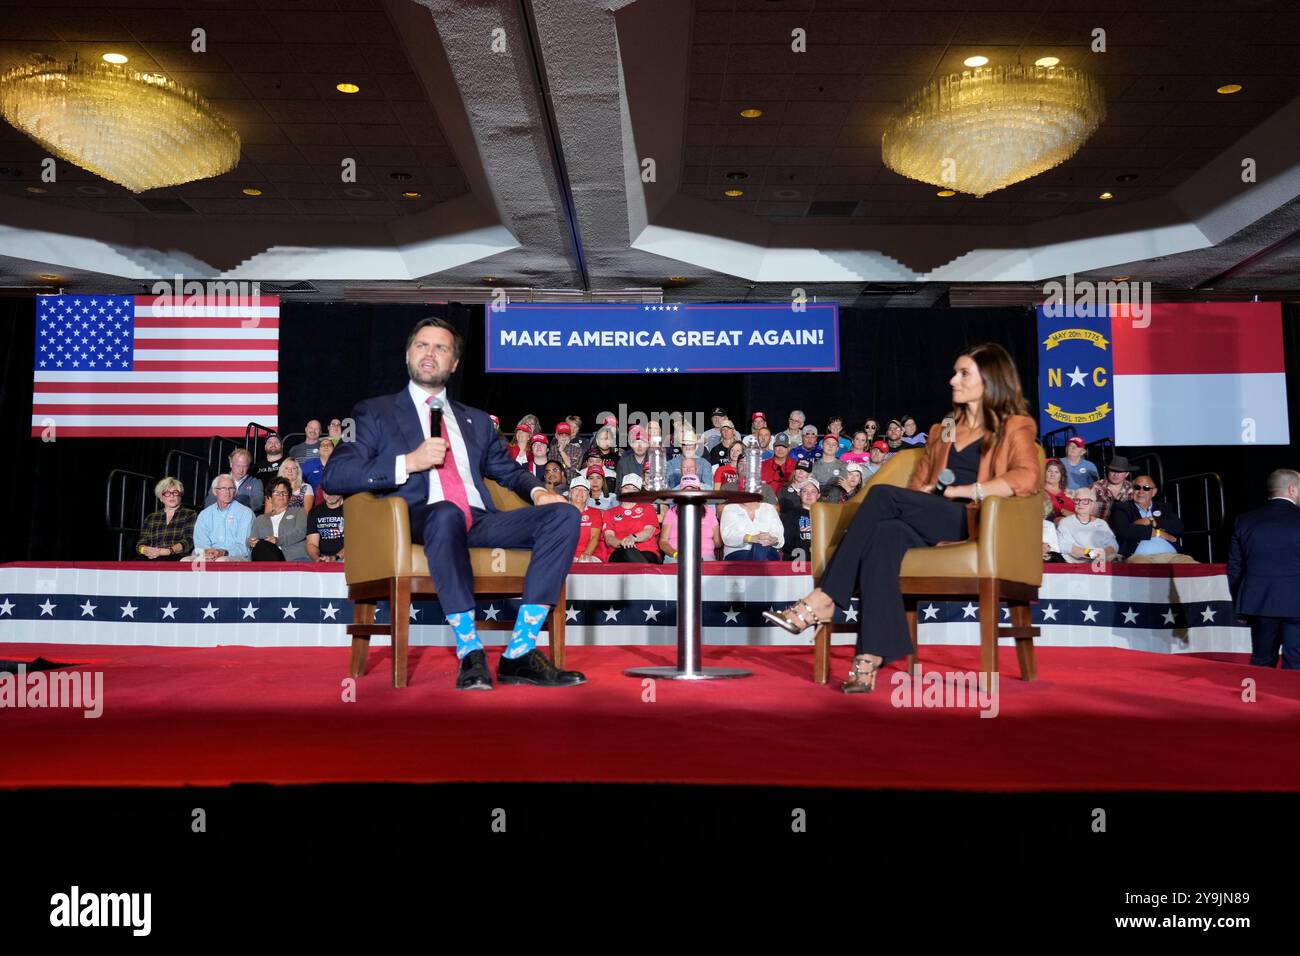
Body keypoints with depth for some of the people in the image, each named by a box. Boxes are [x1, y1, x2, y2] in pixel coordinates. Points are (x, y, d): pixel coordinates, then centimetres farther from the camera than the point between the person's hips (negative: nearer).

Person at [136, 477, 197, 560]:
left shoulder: (190, 515, 12)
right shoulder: (150, 518, 24)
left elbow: (188, 541, -2)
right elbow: (141, 544, 15)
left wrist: (168, 551, -20)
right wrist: (146, 550, -10)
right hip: (151, 558, 3)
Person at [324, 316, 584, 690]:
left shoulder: (476, 421, 30)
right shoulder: (375, 413, 17)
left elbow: (510, 472, 30)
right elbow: (334, 476, 4)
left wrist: (538, 490, 5)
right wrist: (408, 462, -9)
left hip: (479, 523, 5)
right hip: (421, 522, -4)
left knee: (564, 515, -21)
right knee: (447, 513, -41)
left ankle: (519, 653, -26)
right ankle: (470, 654, -34)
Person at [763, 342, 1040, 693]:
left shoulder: (1015, 428, 12)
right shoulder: (941, 432, 31)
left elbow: (1027, 478, -8)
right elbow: (917, 484, 28)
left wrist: (961, 490, -11)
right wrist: (923, 494, 3)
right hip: (930, 527, 5)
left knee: (882, 495, -28)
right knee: (883, 533, -33)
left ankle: (822, 601, -27)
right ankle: (870, 660, -43)